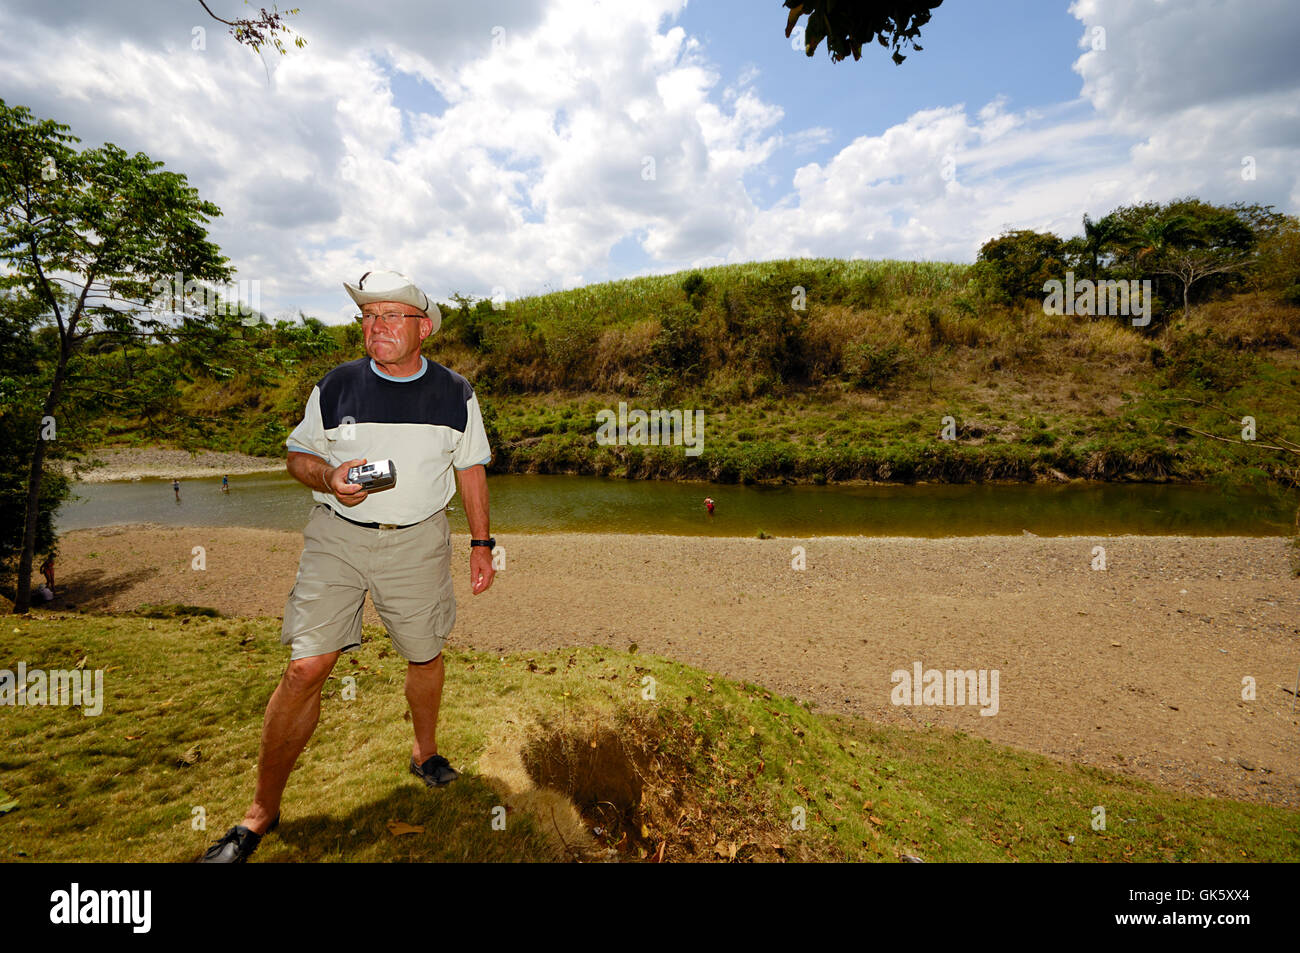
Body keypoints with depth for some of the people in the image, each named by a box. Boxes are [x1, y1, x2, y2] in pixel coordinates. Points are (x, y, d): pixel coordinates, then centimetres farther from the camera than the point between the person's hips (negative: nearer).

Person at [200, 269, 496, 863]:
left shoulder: (455, 394, 2)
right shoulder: (336, 386, 0)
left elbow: (471, 469, 8)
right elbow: (298, 454, 8)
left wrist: (482, 542, 6)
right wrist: (328, 477, -15)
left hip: (418, 541, 1)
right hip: (338, 536, 0)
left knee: (424, 655, 11)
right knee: (306, 667, -5)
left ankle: (425, 752, 39)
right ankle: (263, 810, 14)